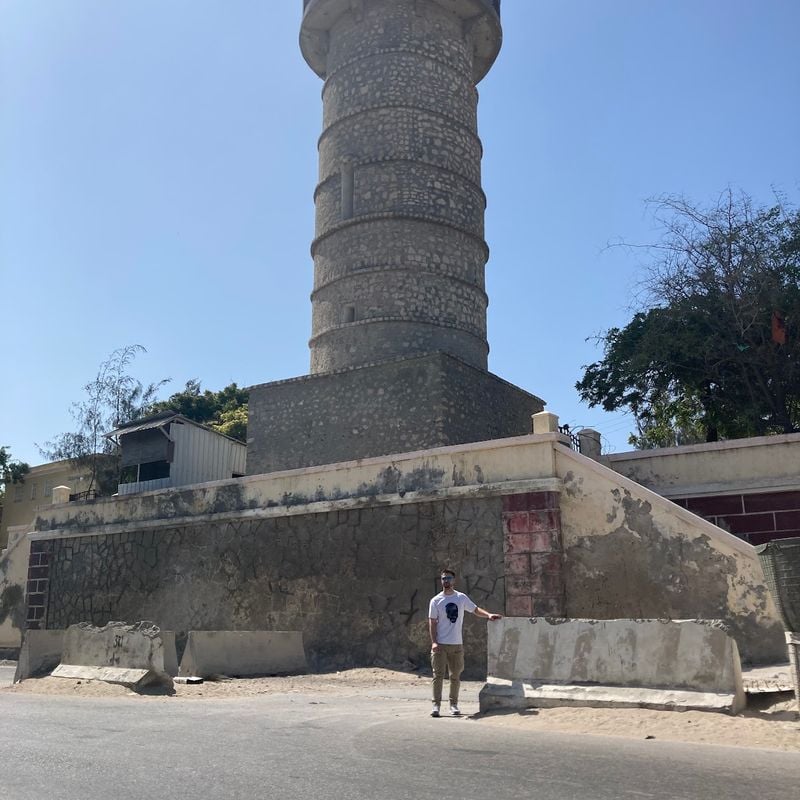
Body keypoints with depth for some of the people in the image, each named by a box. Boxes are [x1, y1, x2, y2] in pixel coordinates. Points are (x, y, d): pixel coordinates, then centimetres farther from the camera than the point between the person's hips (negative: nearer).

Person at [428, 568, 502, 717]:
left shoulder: (462, 598, 7)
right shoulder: (435, 601, -1)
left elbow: (475, 610, 14)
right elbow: (432, 622, -3)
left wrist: (489, 615, -4)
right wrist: (434, 642, -13)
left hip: (457, 644, 3)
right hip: (440, 644, -3)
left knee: (455, 676, 8)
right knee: (438, 675, -4)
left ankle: (453, 704, 19)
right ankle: (436, 704, 2)